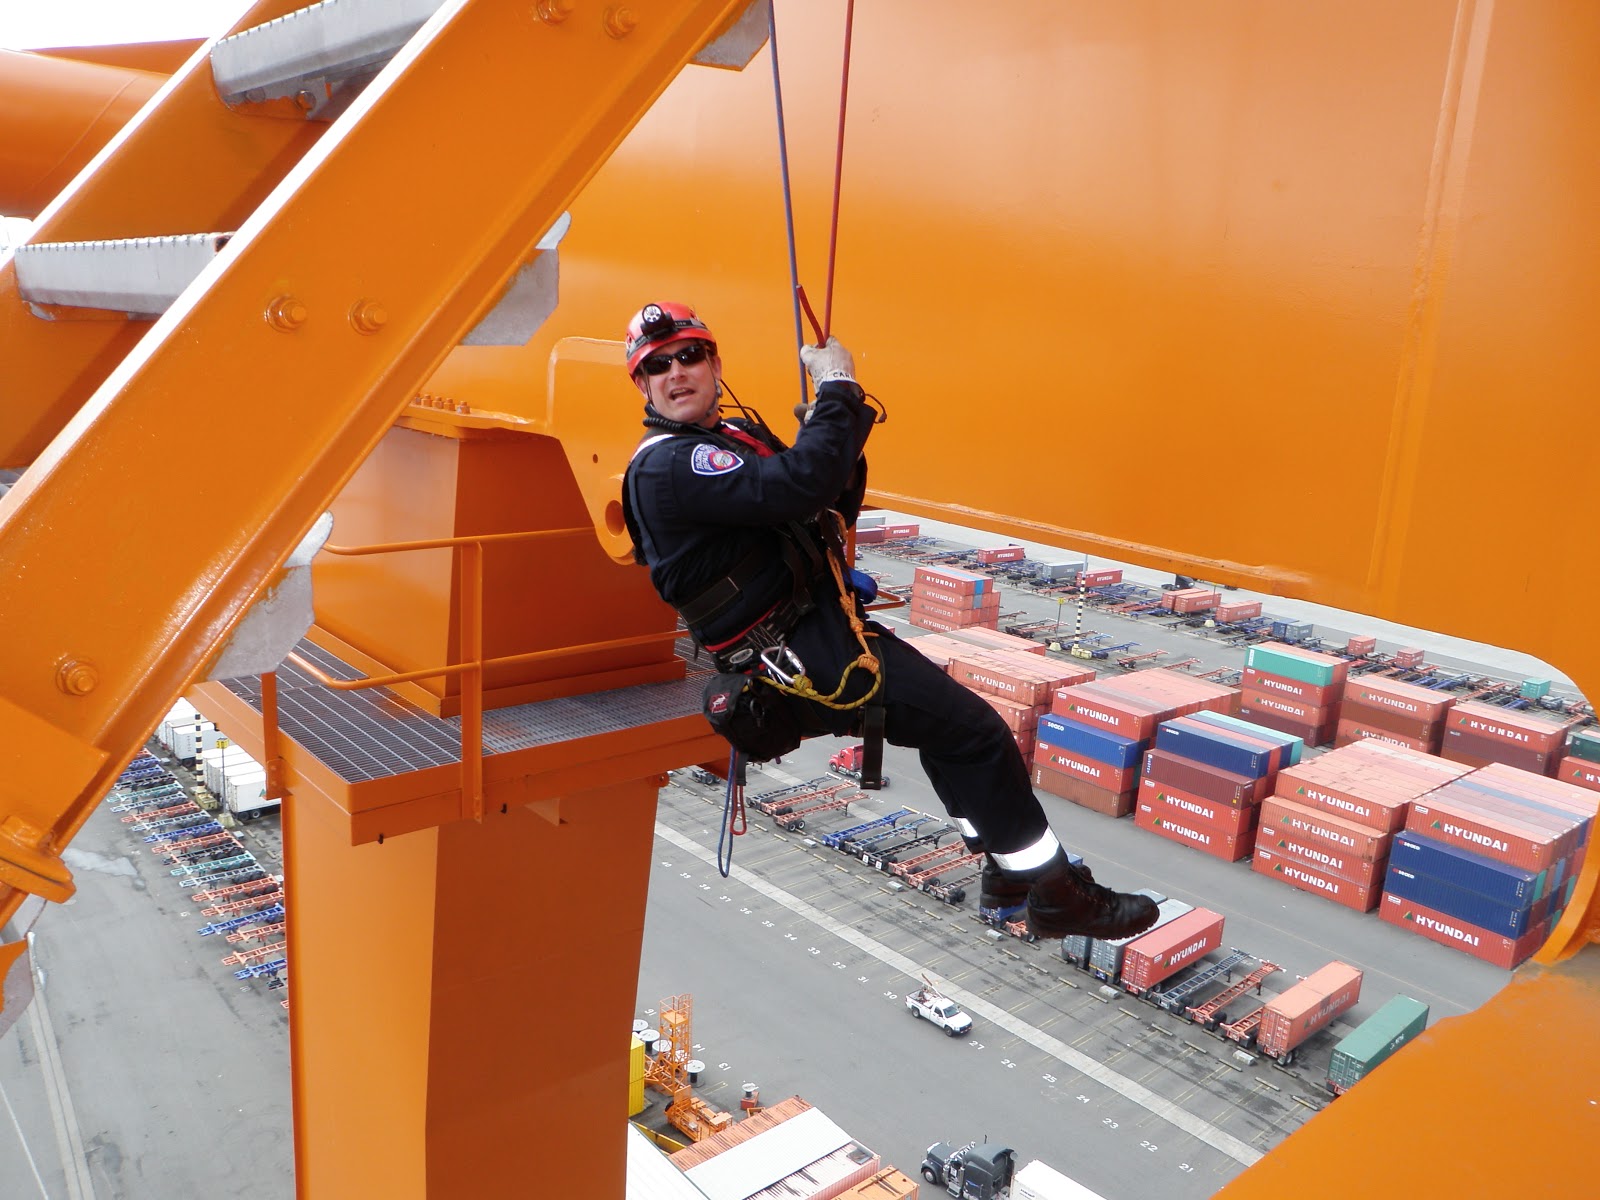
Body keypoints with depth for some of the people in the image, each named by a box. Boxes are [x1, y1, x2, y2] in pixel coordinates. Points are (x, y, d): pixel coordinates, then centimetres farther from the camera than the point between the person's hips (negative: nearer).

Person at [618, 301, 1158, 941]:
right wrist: (837, 389, -17)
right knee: (975, 731, -7)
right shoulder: (665, 467, -16)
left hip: (817, 622, 10)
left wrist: (840, 432, -4)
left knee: (946, 713, 20)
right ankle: (1057, 895, 8)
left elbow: (826, 515, 14)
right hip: (796, 654, -10)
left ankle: (1006, 870, 31)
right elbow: (796, 485, -31)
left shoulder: (736, 434, 16)